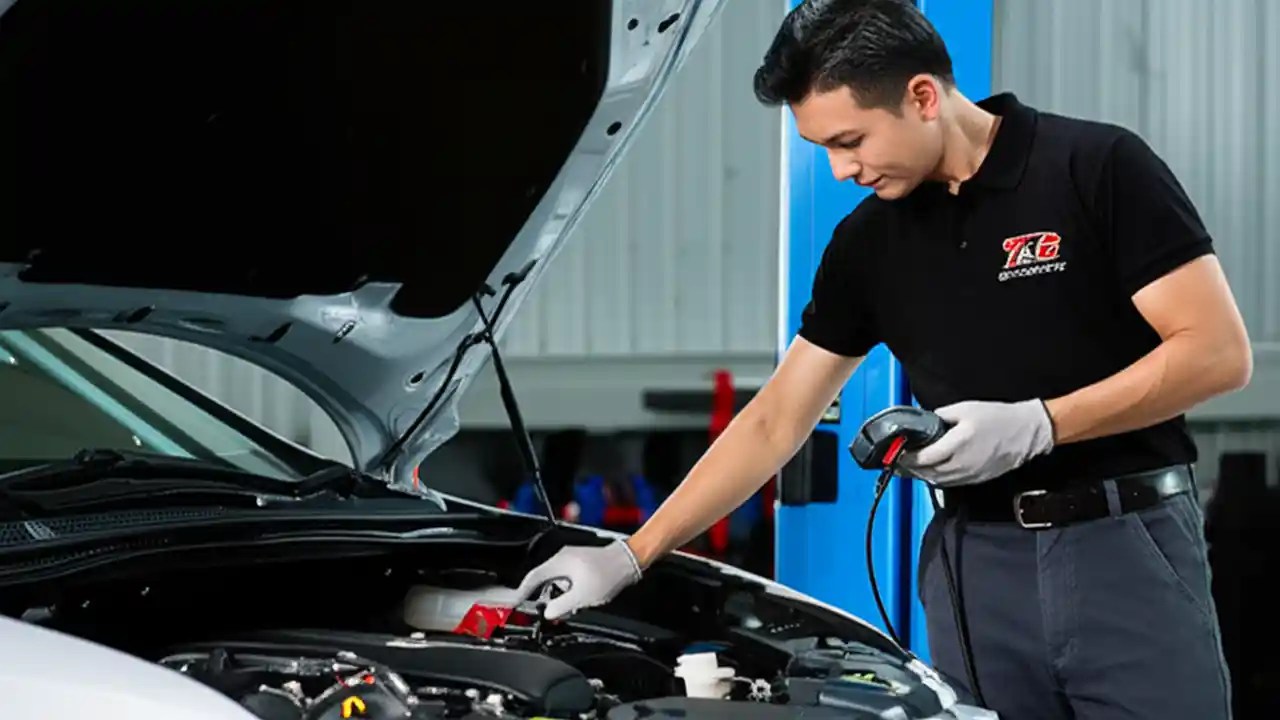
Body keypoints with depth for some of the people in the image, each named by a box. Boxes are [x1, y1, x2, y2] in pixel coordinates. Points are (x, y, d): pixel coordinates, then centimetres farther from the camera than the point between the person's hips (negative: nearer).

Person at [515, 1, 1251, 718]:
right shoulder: (868, 241, 8)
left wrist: (1035, 425, -19)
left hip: (1127, 545, -4)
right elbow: (775, 422, 13)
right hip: (975, 560, 4)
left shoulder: (1098, 169, -7)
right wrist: (631, 557, 8)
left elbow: (1219, 352, -12)